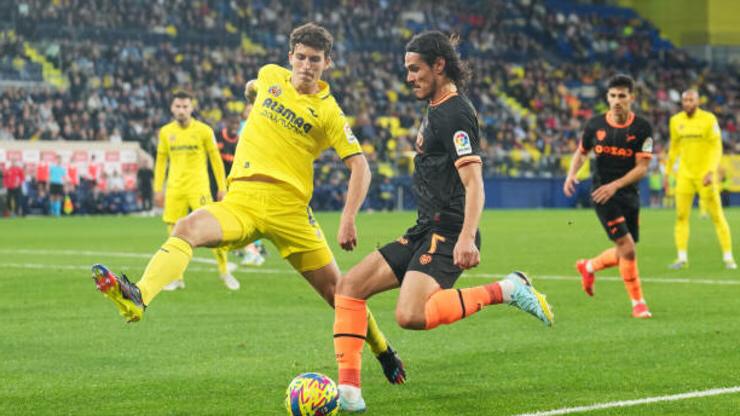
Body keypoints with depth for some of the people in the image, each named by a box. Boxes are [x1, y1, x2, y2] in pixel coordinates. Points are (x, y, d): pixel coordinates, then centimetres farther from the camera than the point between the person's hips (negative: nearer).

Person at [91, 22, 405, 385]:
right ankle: (138, 298, -51)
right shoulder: (270, 76, 11)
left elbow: (359, 167, -4)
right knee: (188, 227, -29)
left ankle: (383, 351, 29)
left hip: (289, 208, -2)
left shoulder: (328, 112, 0)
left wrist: (348, 220, -13)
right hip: (240, 201, 2)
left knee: (336, 290, 2)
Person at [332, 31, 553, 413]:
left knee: (411, 316, -29)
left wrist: (467, 237, -33)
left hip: (447, 233, -10)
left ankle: (505, 291, -15)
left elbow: (473, 182, -21)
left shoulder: (455, 113, -12)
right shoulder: (435, 109, 19)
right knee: (349, 287, 1)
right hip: (425, 231, 10)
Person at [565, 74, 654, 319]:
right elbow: (581, 152, 13)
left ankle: (589, 267, 42)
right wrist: (572, 174, -6)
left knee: (624, 254, 12)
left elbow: (642, 167, -10)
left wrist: (615, 185, -21)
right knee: (628, 248, -15)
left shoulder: (642, 128, -7)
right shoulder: (595, 125, -3)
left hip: (628, 194, 2)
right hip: (602, 193, -2)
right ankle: (638, 303, -2)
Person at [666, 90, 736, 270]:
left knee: (717, 216, 0)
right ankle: (682, 258, 4)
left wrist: (711, 171, -21)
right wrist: (668, 172, 17)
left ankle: (728, 257, 7)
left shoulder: (708, 119, -8)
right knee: (681, 216, -2)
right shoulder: (676, 121, 5)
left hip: (705, 175, -4)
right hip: (685, 174, 4)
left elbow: (717, 148, -10)